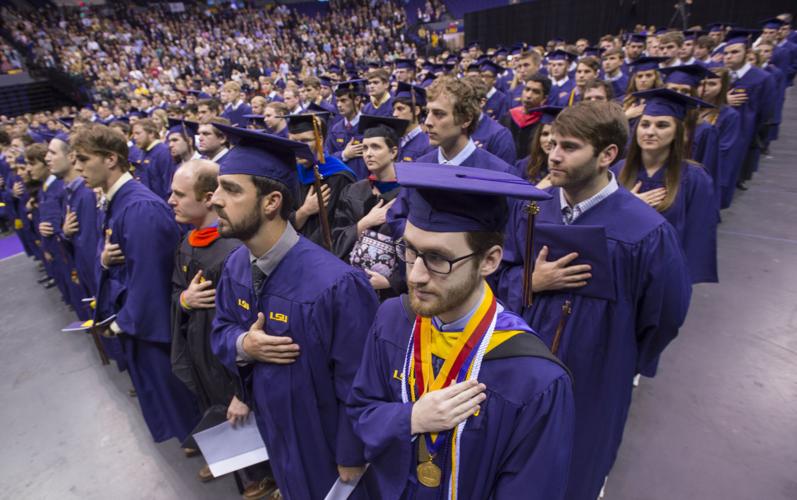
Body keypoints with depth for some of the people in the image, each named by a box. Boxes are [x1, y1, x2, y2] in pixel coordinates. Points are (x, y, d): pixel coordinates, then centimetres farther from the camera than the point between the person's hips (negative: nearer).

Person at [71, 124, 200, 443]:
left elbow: (147, 276, -24)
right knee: (153, 384, 23)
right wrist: (104, 259, -12)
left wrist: (121, 322, -12)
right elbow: (109, 257, 12)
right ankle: (187, 433, 44)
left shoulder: (141, 207, -25)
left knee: (170, 389, 9)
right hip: (128, 313, 9)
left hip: (148, 318, -9)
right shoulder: (110, 204, 6)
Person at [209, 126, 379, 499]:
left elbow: (360, 386, -26)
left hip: (327, 443, -6)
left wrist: (351, 459, -13)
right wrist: (243, 345, -18)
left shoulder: (335, 285, -35)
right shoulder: (236, 265, -9)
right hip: (275, 429, 7)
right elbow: (221, 330, 6)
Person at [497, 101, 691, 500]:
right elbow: (503, 273, 1)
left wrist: (625, 364, 5)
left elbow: (664, 317, -8)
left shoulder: (646, 232, -22)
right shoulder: (530, 206, -9)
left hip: (594, 375, -3)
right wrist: (531, 282, -20)